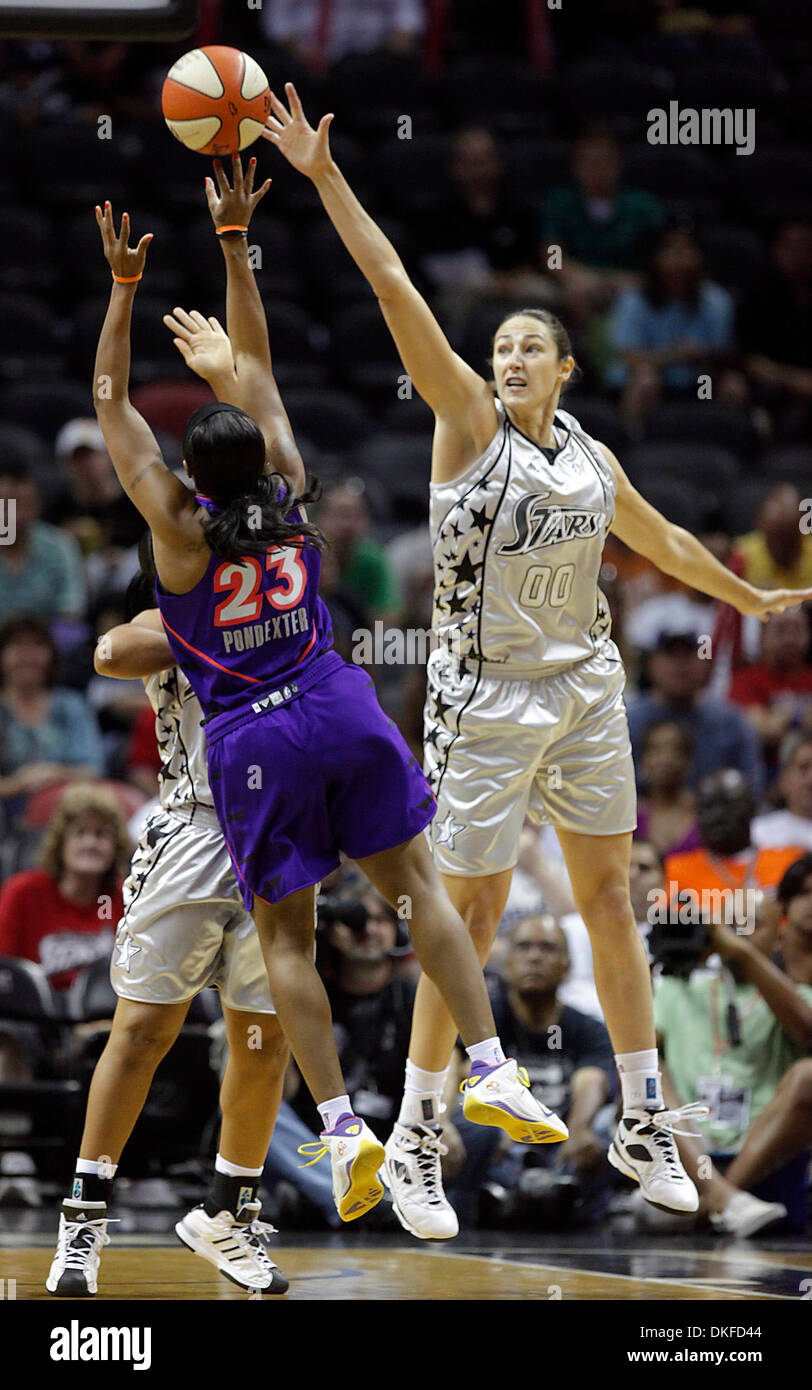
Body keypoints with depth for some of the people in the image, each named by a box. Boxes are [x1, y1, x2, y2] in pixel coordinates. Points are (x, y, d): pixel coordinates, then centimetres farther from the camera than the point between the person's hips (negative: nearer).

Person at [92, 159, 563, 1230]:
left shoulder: (179, 527, -8)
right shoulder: (288, 492, -1)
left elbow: (110, 400, -2)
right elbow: (255, 361, 8)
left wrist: (124, 285, -3)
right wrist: (232, 242, 9)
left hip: (250, 740, -3)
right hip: (339, 709, 3)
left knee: (285, 935, 2)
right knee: (417, 887, 8)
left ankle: (343, 1127, -7)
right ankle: (491, 1070, -1)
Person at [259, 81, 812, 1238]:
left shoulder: (593, 460, 6)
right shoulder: (468, 423, -7)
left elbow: (662, 540, 25)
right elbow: (395, 287, -16)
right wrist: (324, 176, -24)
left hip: (585, 689, 5)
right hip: (486, 700, -5)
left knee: (610, 899, 8)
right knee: (469, 923, -3)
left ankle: (643, 1124, 18)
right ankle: (413, 1141, 7)